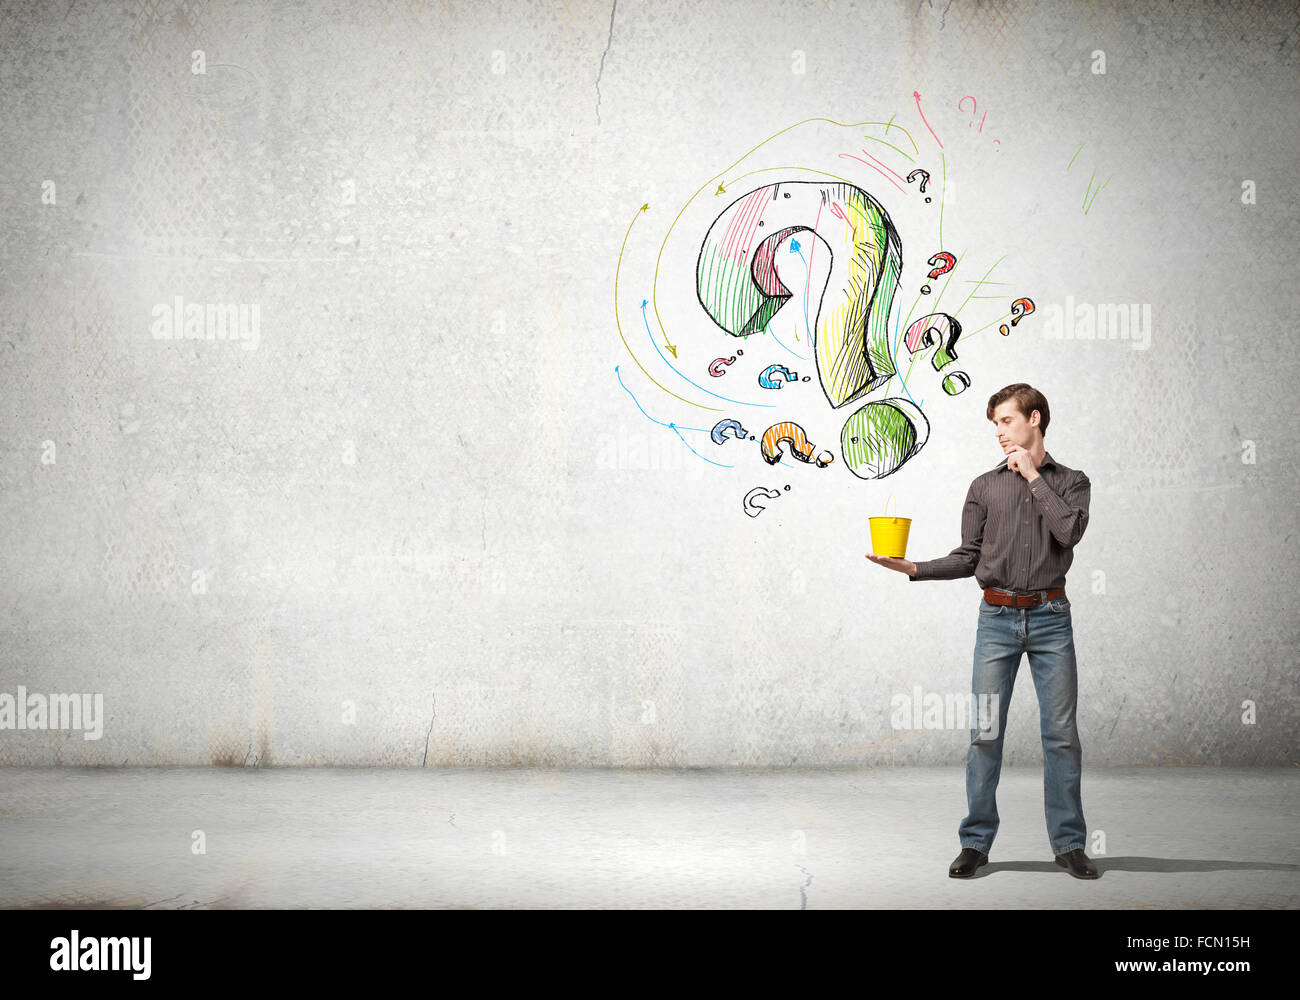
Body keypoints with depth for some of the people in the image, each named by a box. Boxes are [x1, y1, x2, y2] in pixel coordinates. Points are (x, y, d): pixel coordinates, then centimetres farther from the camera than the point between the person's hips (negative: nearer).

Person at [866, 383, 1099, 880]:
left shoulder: (1070, 481, 7)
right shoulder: (984, 486, 11)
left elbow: (1070, 530, -13)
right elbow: (968, 557, 9)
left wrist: (1033, 475, -7)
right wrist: (913, 568, -5)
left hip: (1051, 618, -1)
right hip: (998, 618, 1)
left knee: (1061, 733, 1)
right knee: (985, 733, -1)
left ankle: (1069, 843, 10)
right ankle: (976, 842, 7)